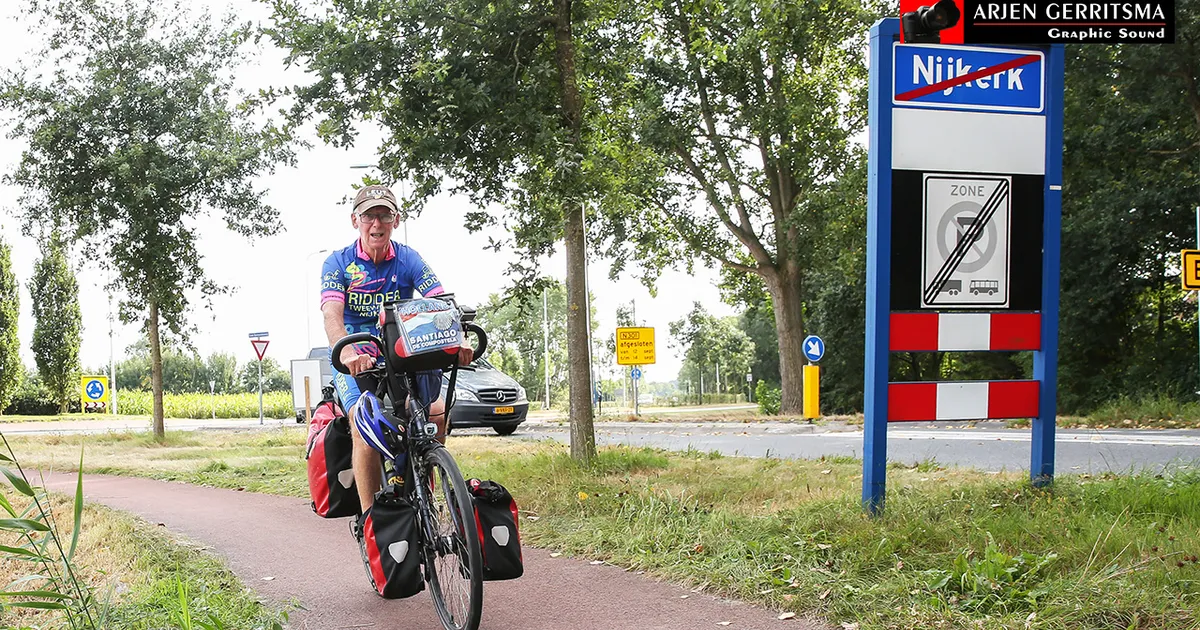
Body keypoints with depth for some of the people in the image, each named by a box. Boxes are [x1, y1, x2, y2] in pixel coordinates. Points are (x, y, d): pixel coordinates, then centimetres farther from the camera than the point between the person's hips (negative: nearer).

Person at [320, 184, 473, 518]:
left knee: (438, 414, -21)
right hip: (356, 361, -2)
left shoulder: (408, 259, -1)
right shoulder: (338, 263, -4)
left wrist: (457, 340, -37)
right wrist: (347, 353, -42)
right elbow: (332, 314, -21)